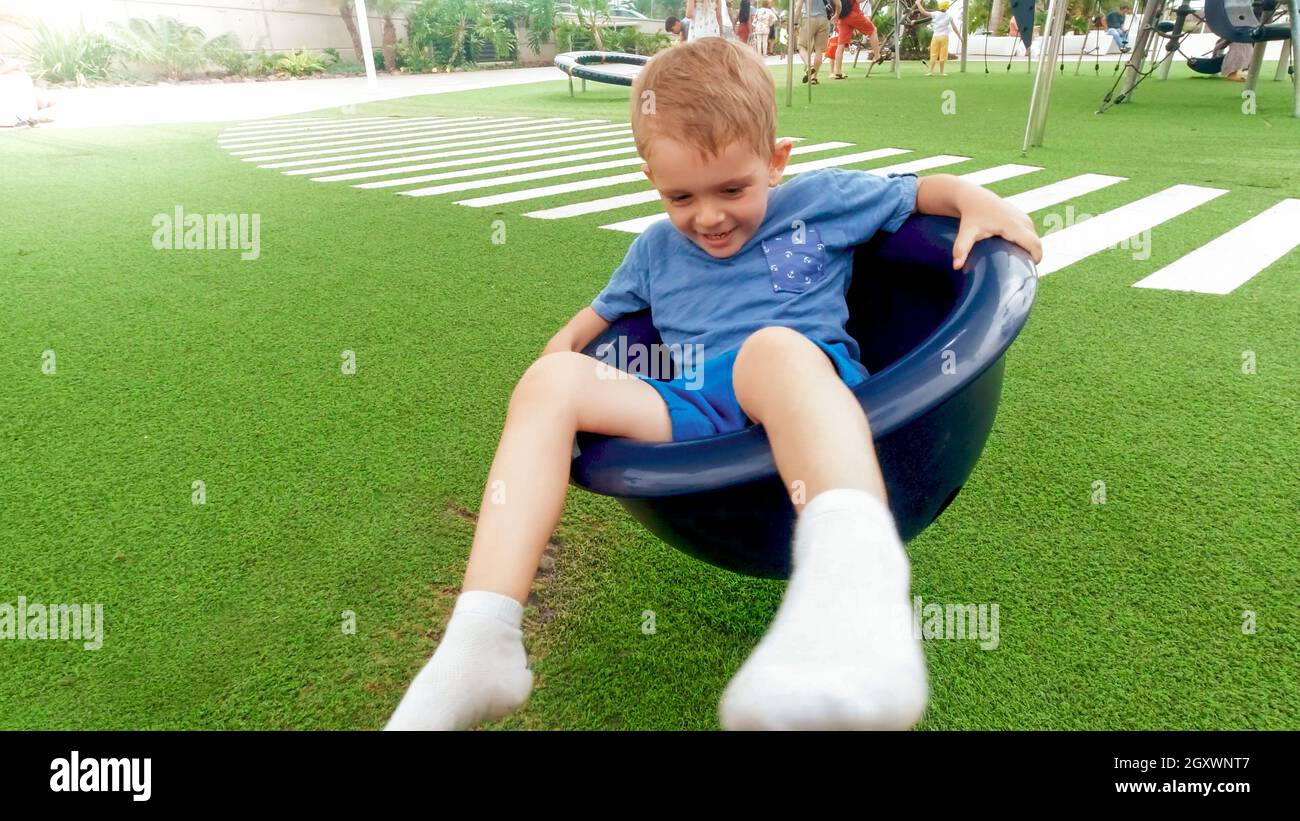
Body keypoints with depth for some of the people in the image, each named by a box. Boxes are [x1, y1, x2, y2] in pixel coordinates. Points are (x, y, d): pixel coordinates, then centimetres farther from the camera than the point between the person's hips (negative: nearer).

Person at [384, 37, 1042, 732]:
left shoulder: (819, 201, 17)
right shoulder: (655, 251, 27)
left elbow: (922, 188, 24)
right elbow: (601, 313, 35)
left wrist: (978, 201, 4)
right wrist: (563, 348, 15)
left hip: (809, 394, -3)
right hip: (689, 412, 4)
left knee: (773, 346, -38)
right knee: (550, 381, -17)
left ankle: (854, 580, -67)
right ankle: (480, 642, -29)